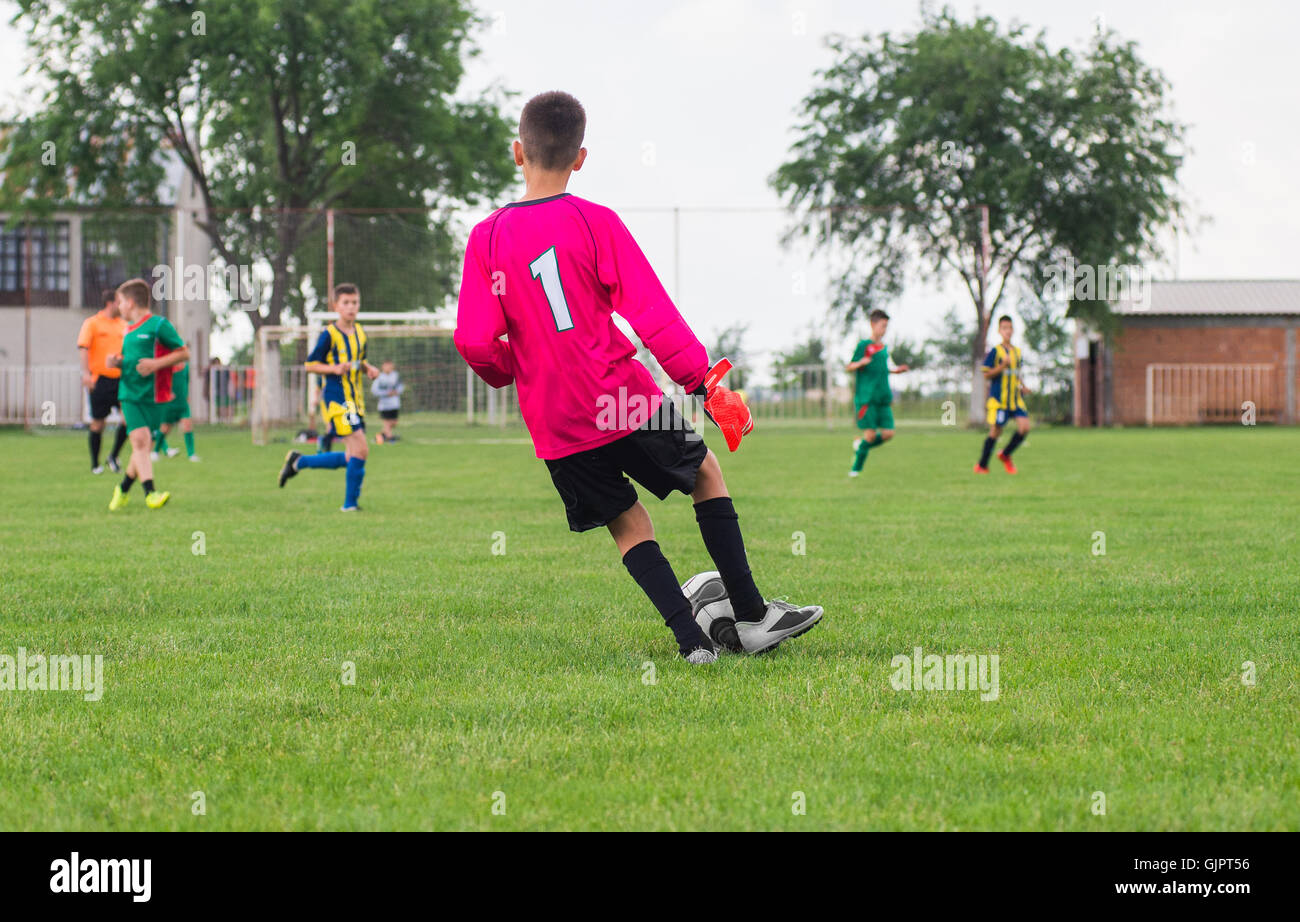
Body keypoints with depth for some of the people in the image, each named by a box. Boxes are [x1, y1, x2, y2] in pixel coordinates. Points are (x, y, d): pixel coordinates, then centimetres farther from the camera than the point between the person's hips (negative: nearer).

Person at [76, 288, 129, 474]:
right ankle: (95, 464, 14)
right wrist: (86, 373, -22)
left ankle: (114, 456, 8)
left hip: (120, 379, 4)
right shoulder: (92, 323, -1)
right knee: (98, 423, 1)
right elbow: (83, 348, -10)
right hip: (100, 380, -4)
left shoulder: (123, 325, 14)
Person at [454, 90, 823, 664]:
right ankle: (751, 617, 16)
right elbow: (651, 315, -12)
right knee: (706, 472, 19)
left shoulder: (487, 238, -1)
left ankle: (691, 638, 0)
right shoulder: (595, 222, -7)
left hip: (555, 425, 2)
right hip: (625, 404, -2)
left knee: (627, 525, 15)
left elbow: (474, 343, -4)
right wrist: (703, 382, -7)